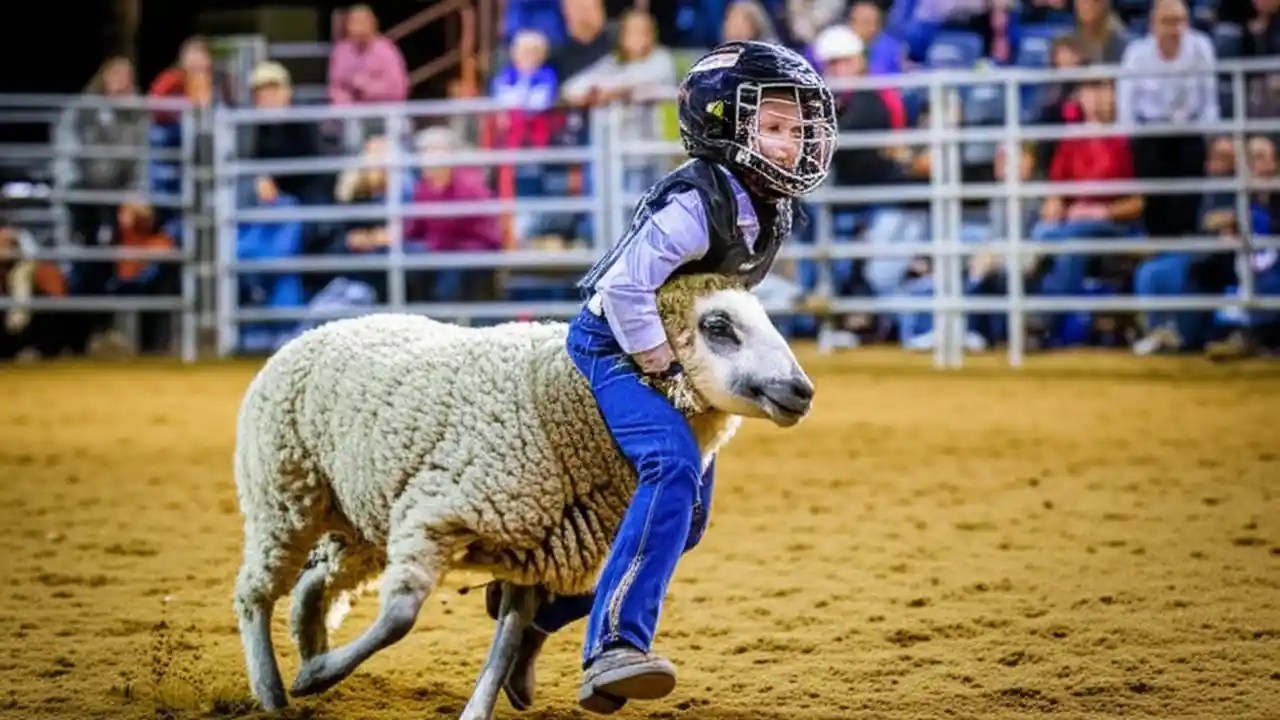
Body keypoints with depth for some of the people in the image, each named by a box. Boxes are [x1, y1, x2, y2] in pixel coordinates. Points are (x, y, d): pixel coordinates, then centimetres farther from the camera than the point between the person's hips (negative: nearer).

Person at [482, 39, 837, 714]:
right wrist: (663, 367, -23)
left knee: (685, 519, 9)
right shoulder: (697, 203, -26)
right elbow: (626, 287, -30)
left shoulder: (771, 210, 1)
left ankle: (536, 608, 24)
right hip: (612, 347, -9)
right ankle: (614, 647, -37)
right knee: (674, 468, -31)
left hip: (677, 355, 9)